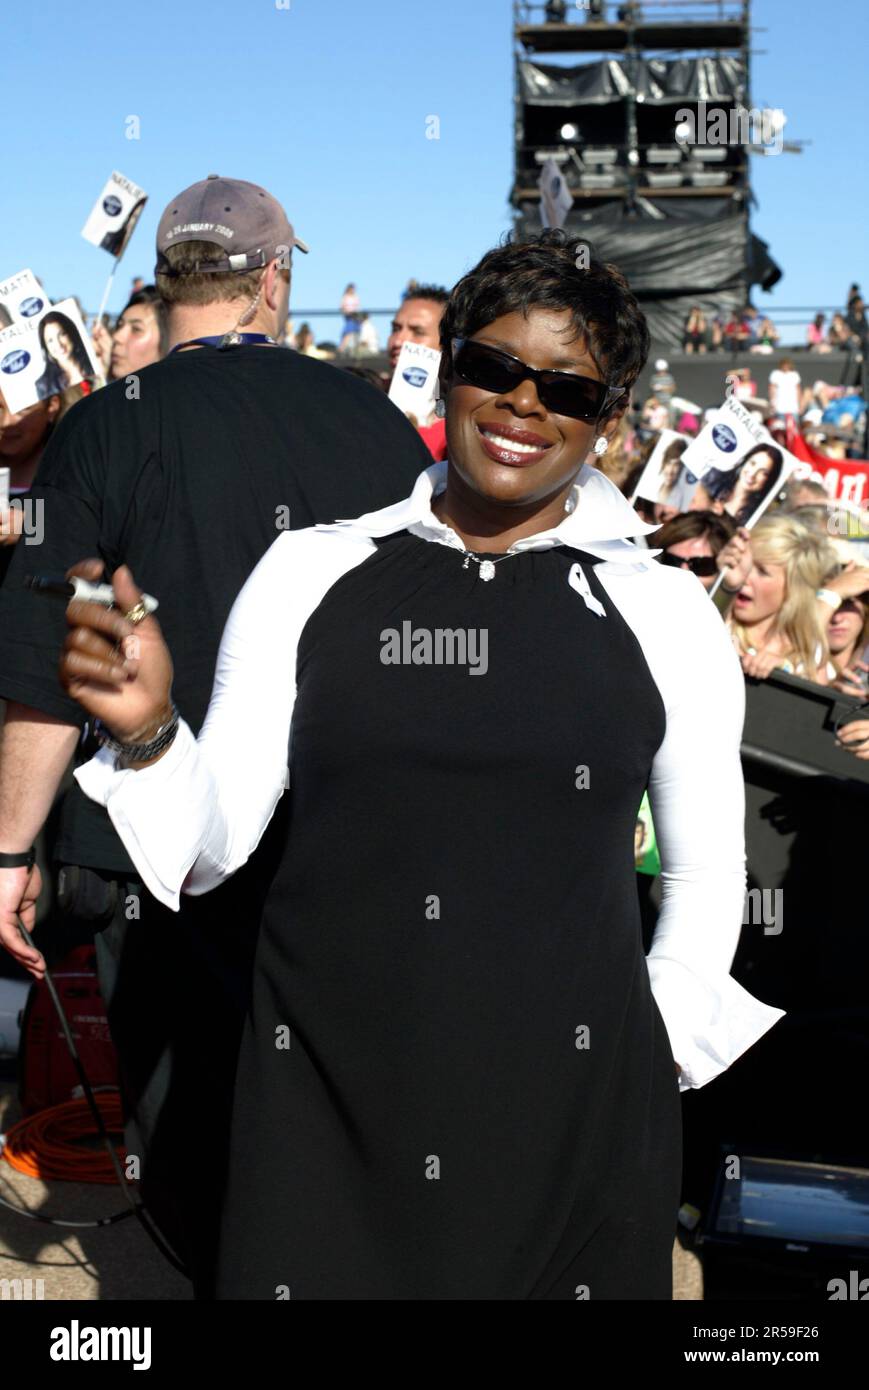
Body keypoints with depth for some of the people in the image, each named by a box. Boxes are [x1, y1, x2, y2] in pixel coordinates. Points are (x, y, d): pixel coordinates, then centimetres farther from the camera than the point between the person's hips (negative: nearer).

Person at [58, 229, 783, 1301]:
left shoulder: (665, 614, 2)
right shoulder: (308, 575, 2)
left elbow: (708, 873, 12)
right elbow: (209, 849, 1)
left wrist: (660, 1044, 4)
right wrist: (146, 734, -15)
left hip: (575, 1129, 1)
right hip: (320, 1104, 0)